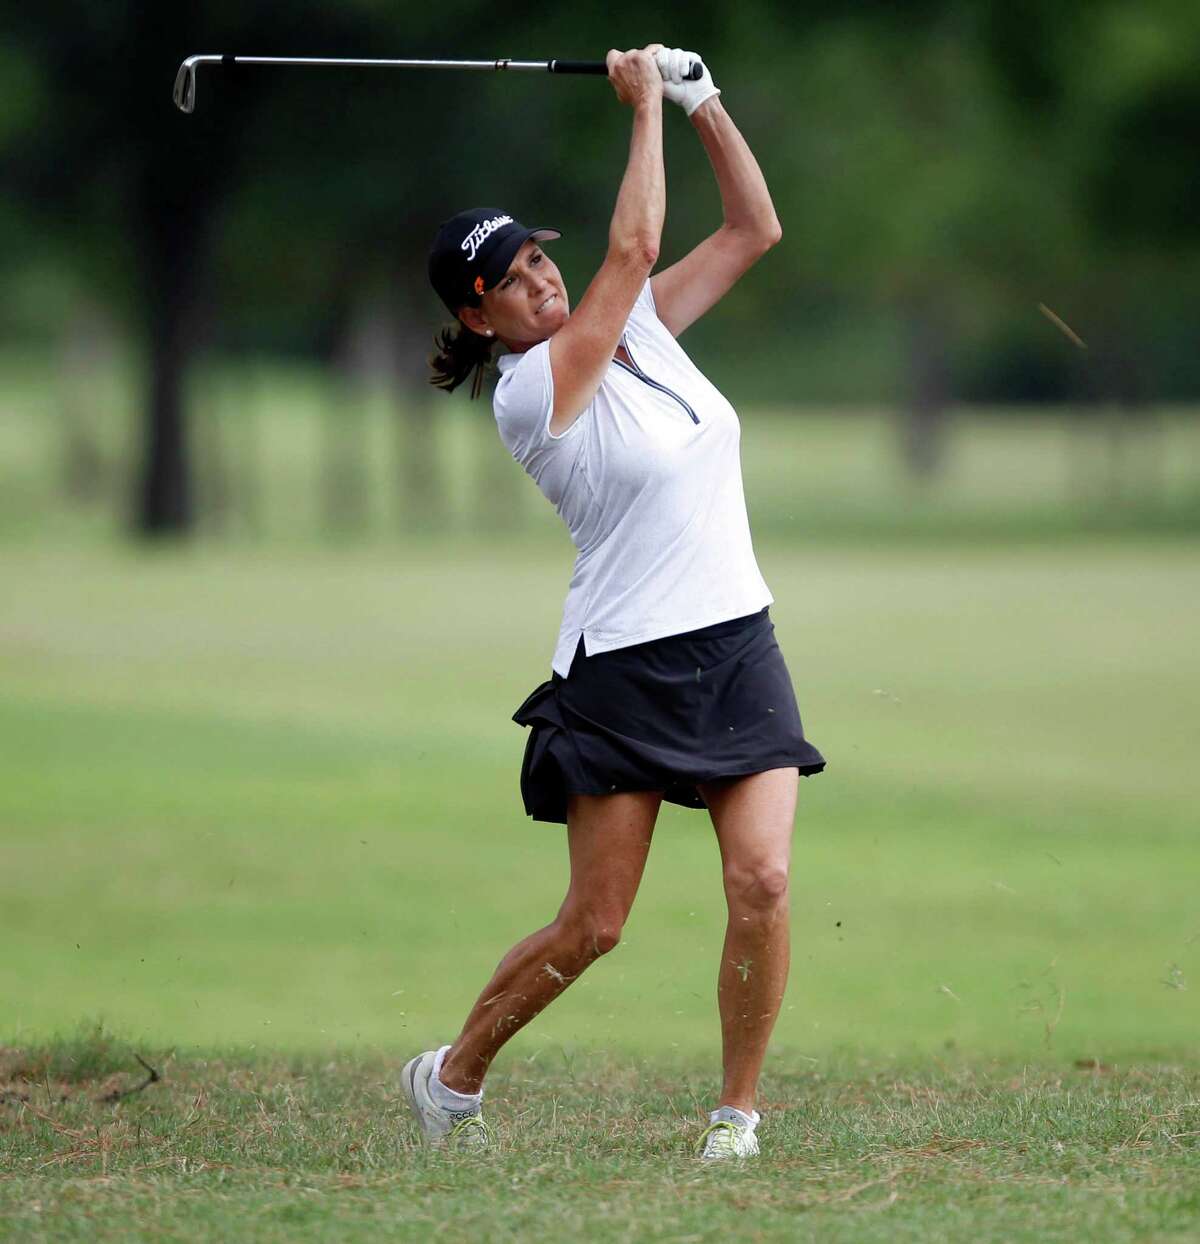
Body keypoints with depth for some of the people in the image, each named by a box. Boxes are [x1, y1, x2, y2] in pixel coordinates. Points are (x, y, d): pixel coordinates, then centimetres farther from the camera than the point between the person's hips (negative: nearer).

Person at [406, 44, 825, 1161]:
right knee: (592, 926, -1)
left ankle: (737, 1113, 0)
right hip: (624, 670, -5)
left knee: (762, 881, -12)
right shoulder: (531, 391, -11)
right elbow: (634, 246, -17)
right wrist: (646, 107, -10)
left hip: (736, 646, 5)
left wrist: (703, 103, 2)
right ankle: (451, 1078, 21)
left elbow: (754, 228, 12)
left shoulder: (640, 329, 10)